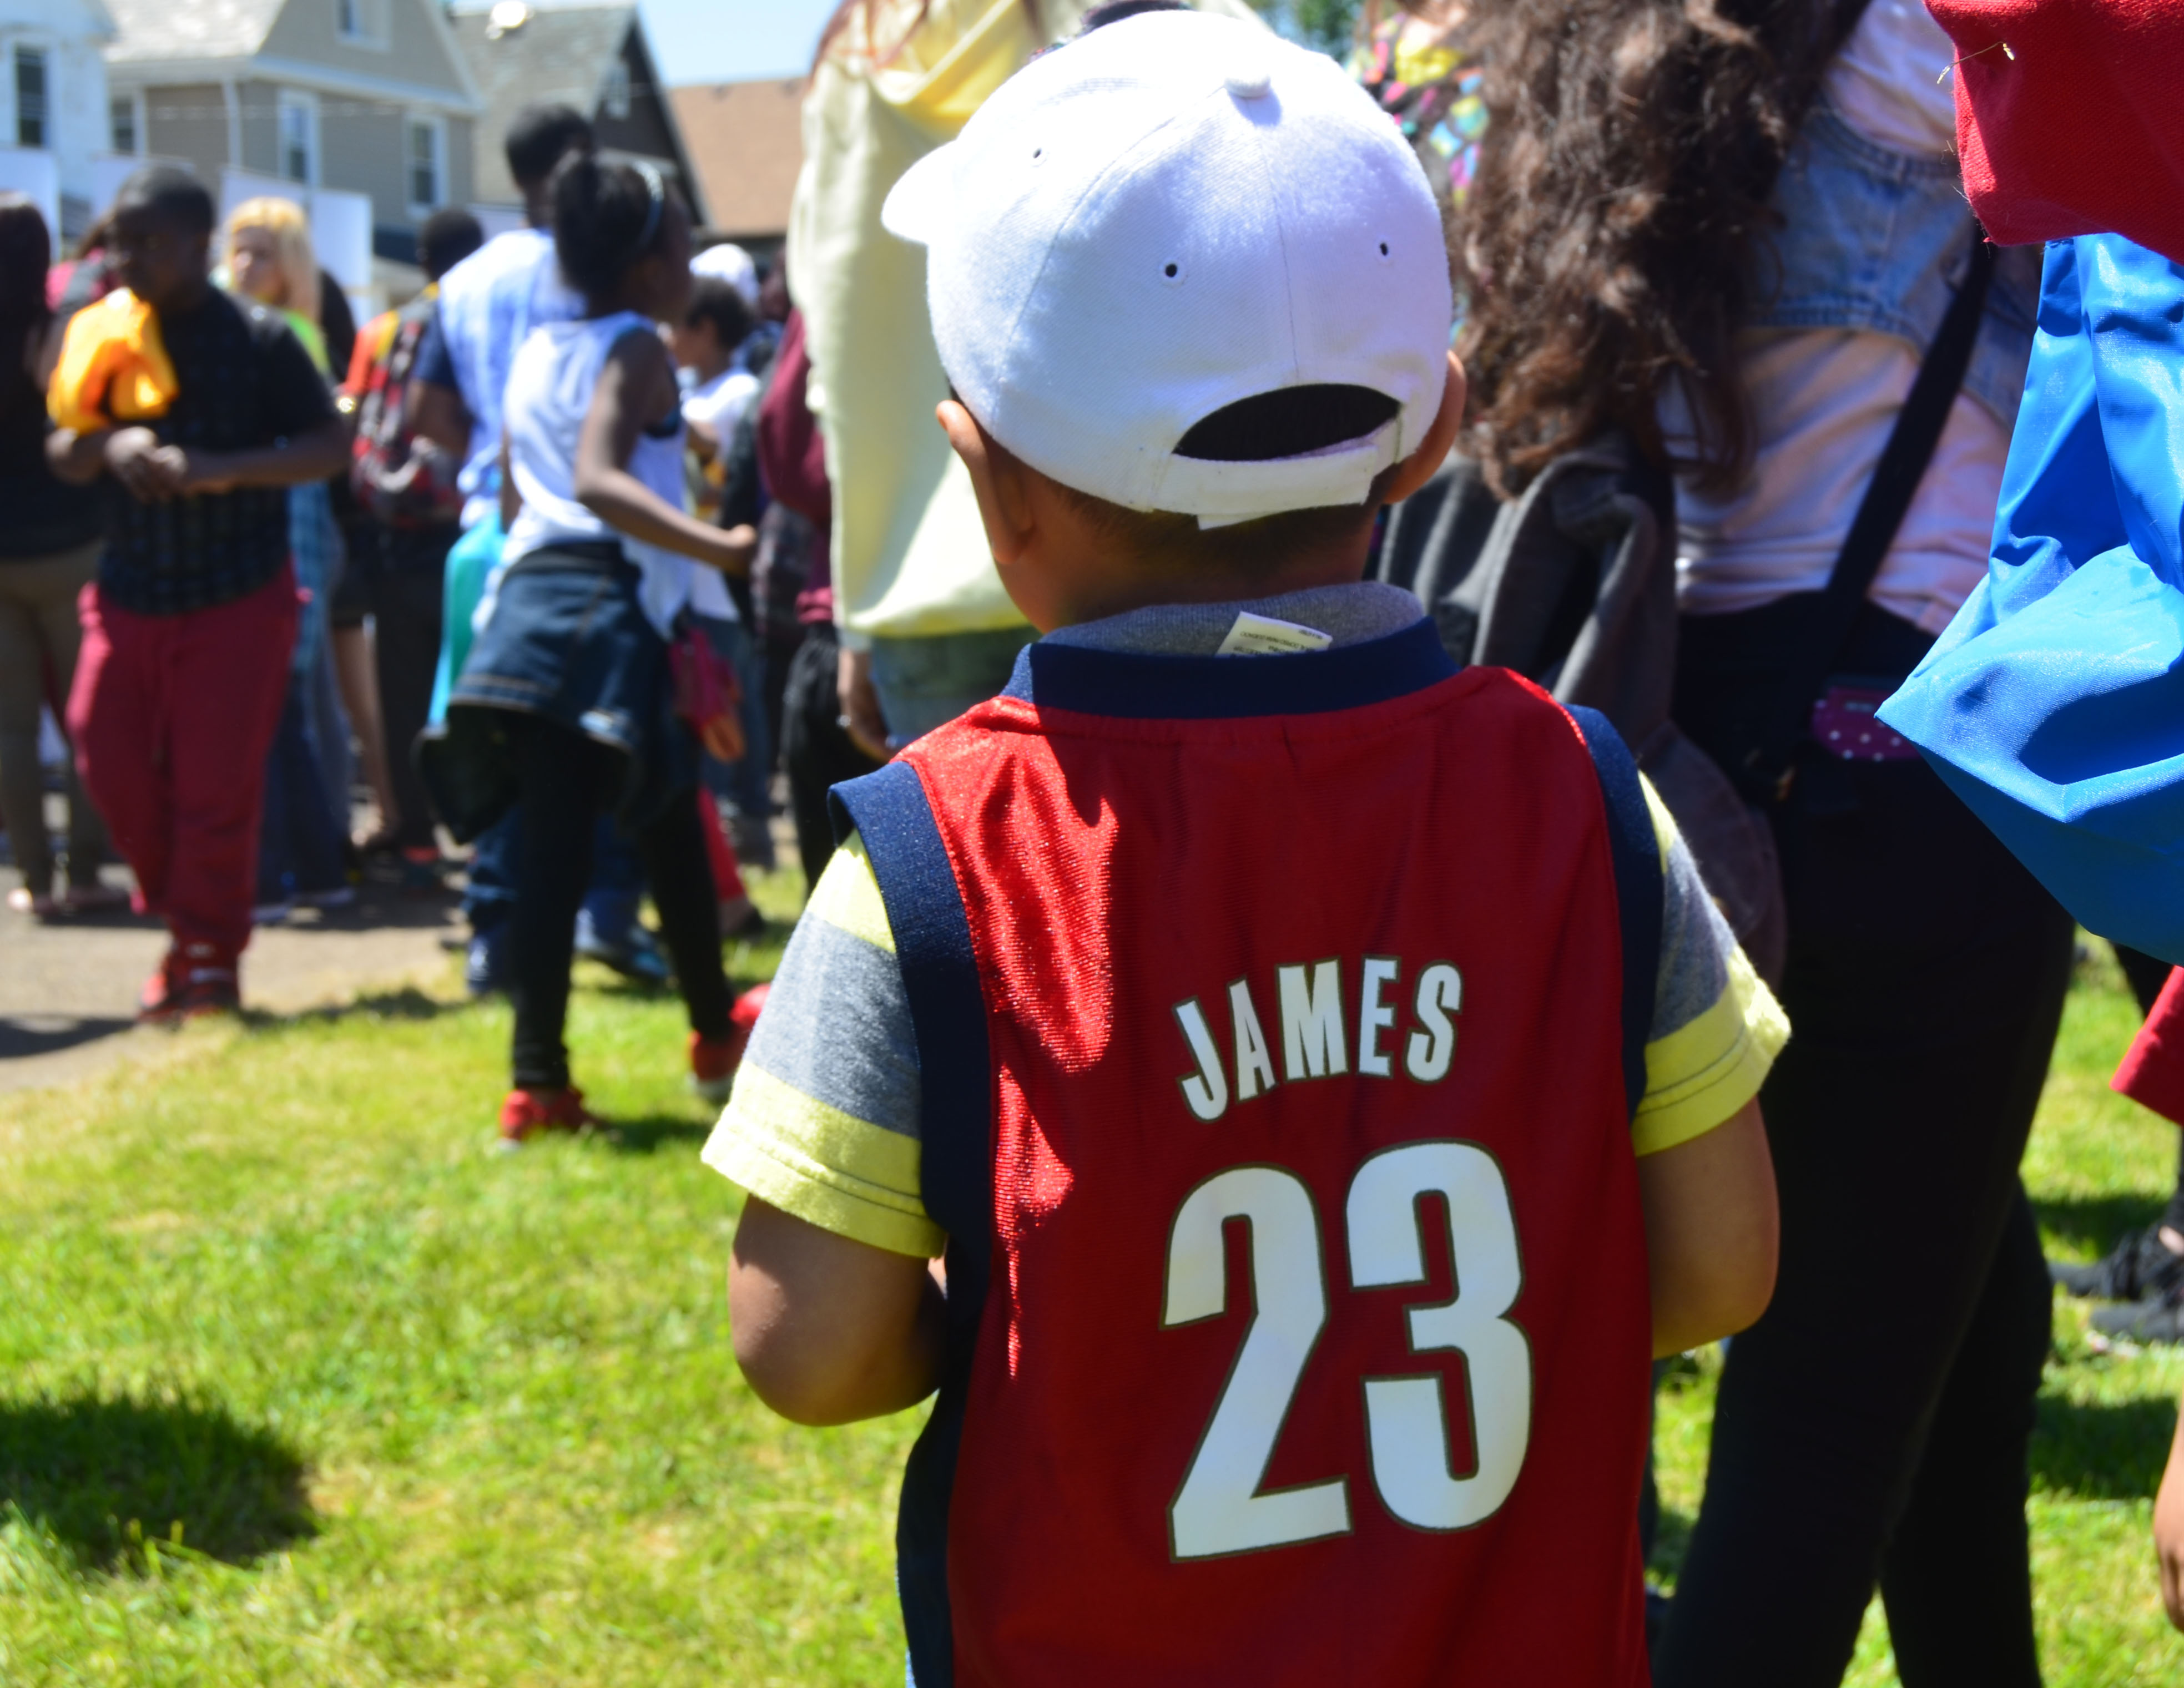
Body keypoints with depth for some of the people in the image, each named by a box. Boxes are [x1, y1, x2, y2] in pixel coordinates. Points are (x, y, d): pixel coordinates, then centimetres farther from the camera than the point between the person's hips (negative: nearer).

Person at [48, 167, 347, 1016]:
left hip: (238, 595, -4)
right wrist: (107, 444, -15)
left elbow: (332, 445, -8)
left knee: (216, 786, -3)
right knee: (109, 760, 4)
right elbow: (61, 456, 9)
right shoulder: (100, 336, 5)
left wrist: (220, 468, -21)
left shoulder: (257, 338, -8)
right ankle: (182, 909, 26)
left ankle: (209, 955, 10)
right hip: (129, 588, 5)